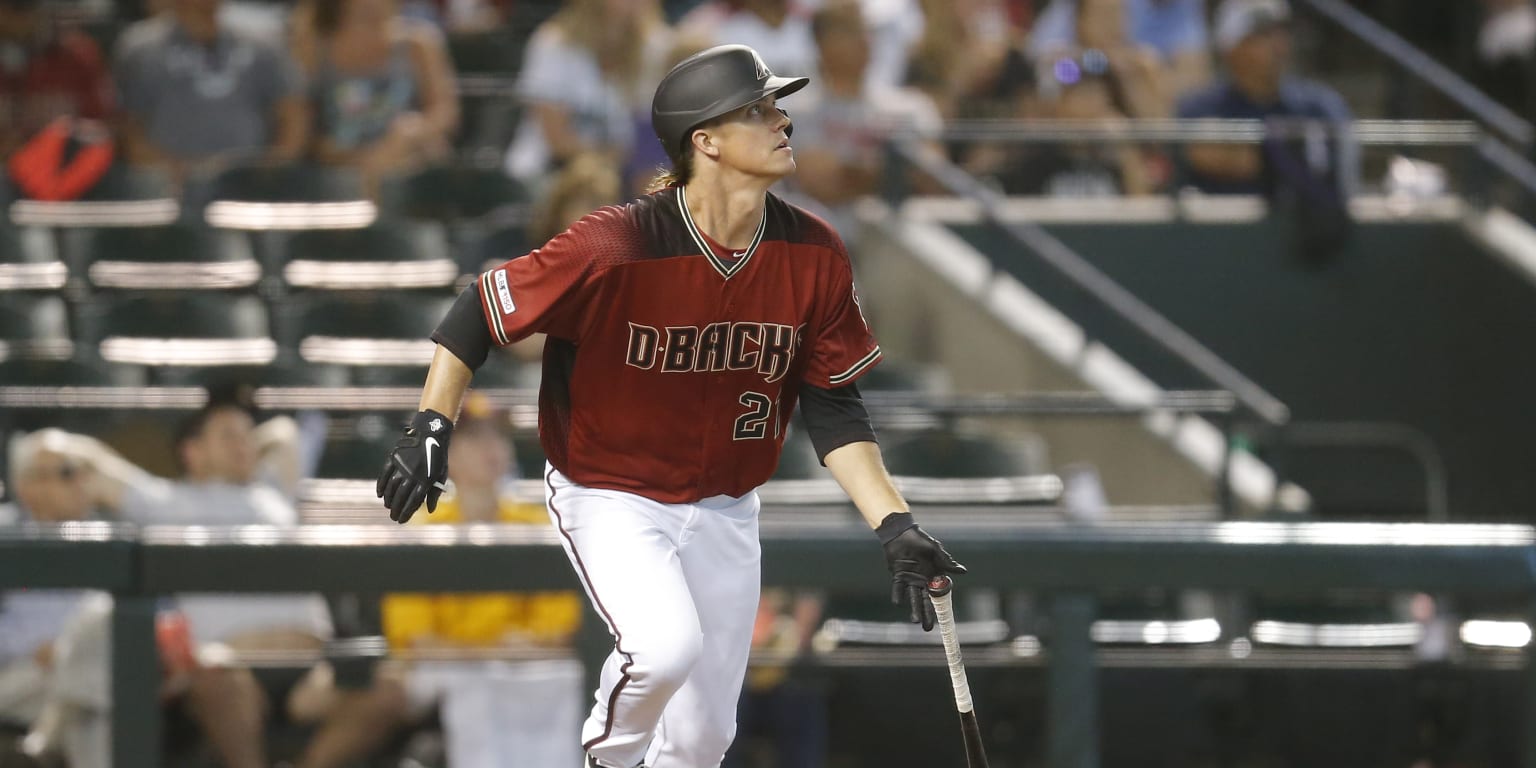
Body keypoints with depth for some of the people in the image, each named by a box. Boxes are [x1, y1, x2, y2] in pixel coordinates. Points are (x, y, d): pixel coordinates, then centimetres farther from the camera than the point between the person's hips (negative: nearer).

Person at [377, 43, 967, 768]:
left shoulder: (813, 256, -9)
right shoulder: (615, 245, -25)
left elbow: (832, 409, -2)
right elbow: (482, 308, -14)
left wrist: (894, 528, -10)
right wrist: (430, 428, -23)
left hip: (724, 511, 5)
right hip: (608, 497, -5)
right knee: (665, 647, -30)